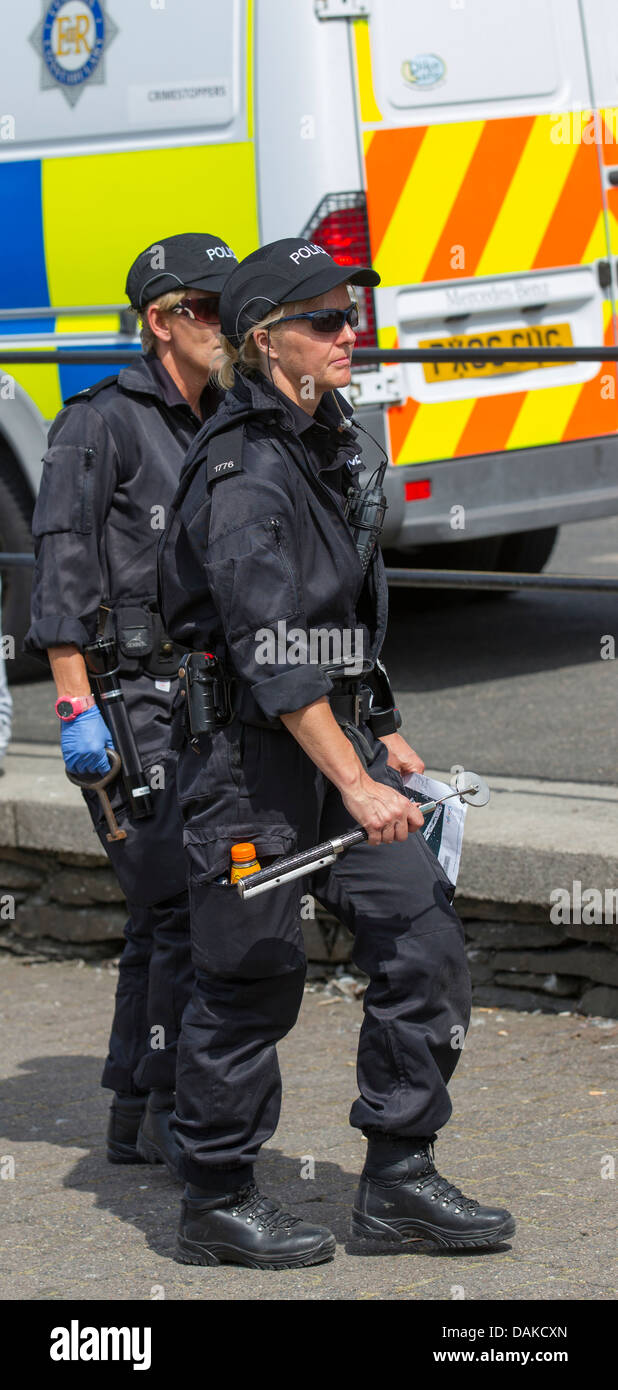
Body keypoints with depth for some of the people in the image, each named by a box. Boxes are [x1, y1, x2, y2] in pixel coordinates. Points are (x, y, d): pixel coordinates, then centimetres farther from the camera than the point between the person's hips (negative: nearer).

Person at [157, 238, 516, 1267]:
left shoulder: (319, 446, 12)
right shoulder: (243, 468, -17)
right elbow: (268, 648, -24)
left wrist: (374, 735, 23)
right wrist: (355, 783, -27)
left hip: (331, 731, 9)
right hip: (250, 751, -9)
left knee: (421, 940, 3)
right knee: (253, 979, 1)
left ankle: (398, 1180, 12)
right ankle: (216, 1203, 15)